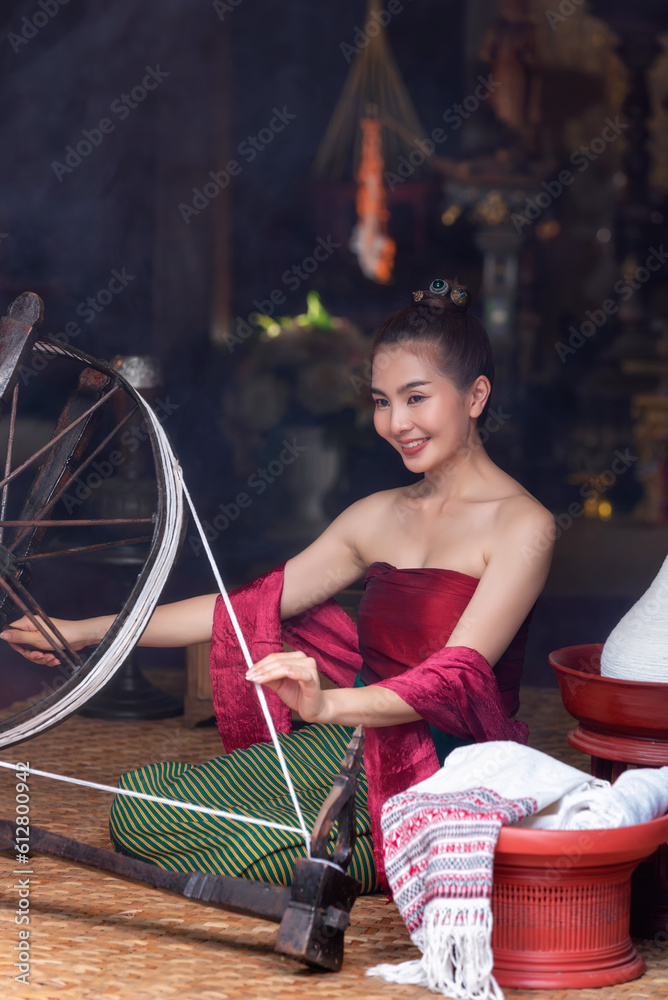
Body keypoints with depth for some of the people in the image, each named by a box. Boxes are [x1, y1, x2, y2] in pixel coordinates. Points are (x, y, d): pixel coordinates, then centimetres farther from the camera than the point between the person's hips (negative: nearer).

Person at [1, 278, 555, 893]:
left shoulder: (521, 525, -9)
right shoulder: (379, 517, 12)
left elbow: (460, 676, -21)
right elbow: (252, 605, 12)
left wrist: (329, 705, -40)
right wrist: (88, 631, 8)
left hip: (449, 776, -7)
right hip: (352, 748, 8)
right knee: (139, 808, -7)